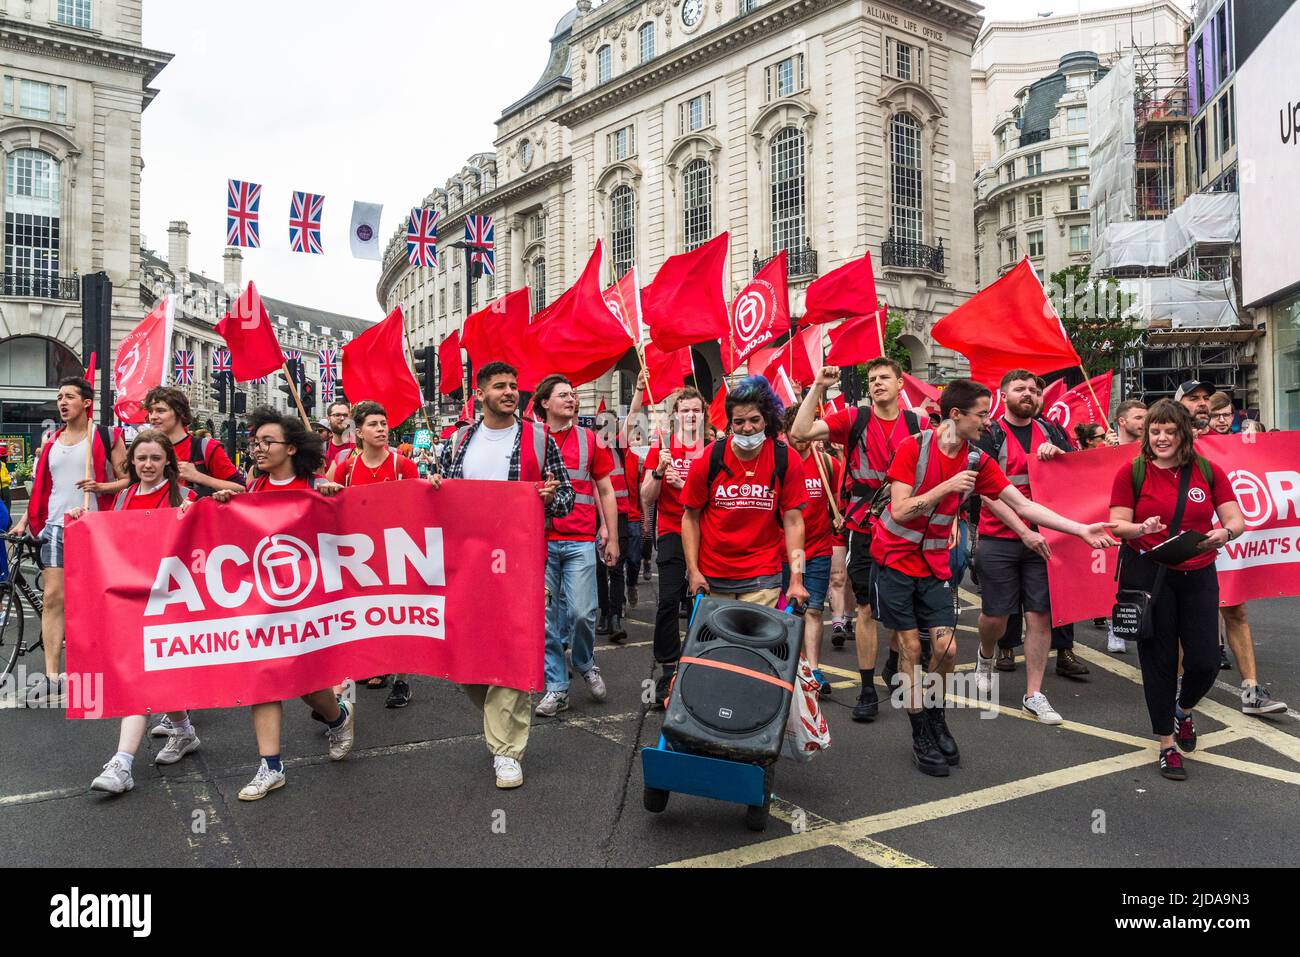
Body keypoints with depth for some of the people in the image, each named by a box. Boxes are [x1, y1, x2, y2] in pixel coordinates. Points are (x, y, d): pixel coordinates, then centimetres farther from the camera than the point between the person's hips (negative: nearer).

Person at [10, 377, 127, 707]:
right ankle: (51, 677, -4)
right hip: (56, 526, 4)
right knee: (52, 598, -4)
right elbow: (41, 487, 18)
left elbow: (128, 480, -1)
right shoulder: (52, 442, 15)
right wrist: (24, 521, 9)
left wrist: (100, 486, -18)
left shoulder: (106, 437, 0)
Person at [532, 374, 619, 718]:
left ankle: (586, 664, 23)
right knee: (546, 617, 3)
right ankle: (556, 688, 15)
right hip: (540, 541, 1)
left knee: (581, 612, -7)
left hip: (580, 541, -1)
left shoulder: (590, 440, 7)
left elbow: (606, 491, 11)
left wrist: (612, 538, 7)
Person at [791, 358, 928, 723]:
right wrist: (818, 387, -18)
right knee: (867, 608, 1)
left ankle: (894, 665, 40)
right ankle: (867, 690, 10)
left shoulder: (918, 425, 2)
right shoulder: (853, 419, -2)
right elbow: (800, 433, -14)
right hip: (865, 530, -2)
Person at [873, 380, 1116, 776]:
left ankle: (935, 717, 24)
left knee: (947, 648, -3)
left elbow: (1023, 505, -1)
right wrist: (947, 487, -24)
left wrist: (1081, 530, -5)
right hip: (895, 559, -4)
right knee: (911, 646, 0)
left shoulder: (978, 461, -2)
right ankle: (921, 736, 15)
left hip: (934, 563, 4)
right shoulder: (914, 447, -15)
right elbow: (899, 511, -20)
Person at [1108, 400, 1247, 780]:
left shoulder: (1208, 471, 2)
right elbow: (1118, 524, -6)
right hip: (1148, 574, -2)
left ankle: (1183, 711, 36)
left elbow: (1236, 520, 0)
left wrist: (1225, 532, -22)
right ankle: (1167, 744, 19)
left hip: (1197, 574, 2)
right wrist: (1141, 529, -27)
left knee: (1205, 661, 1)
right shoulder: (1131, 472, -4)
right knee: (1159, 659, 4)